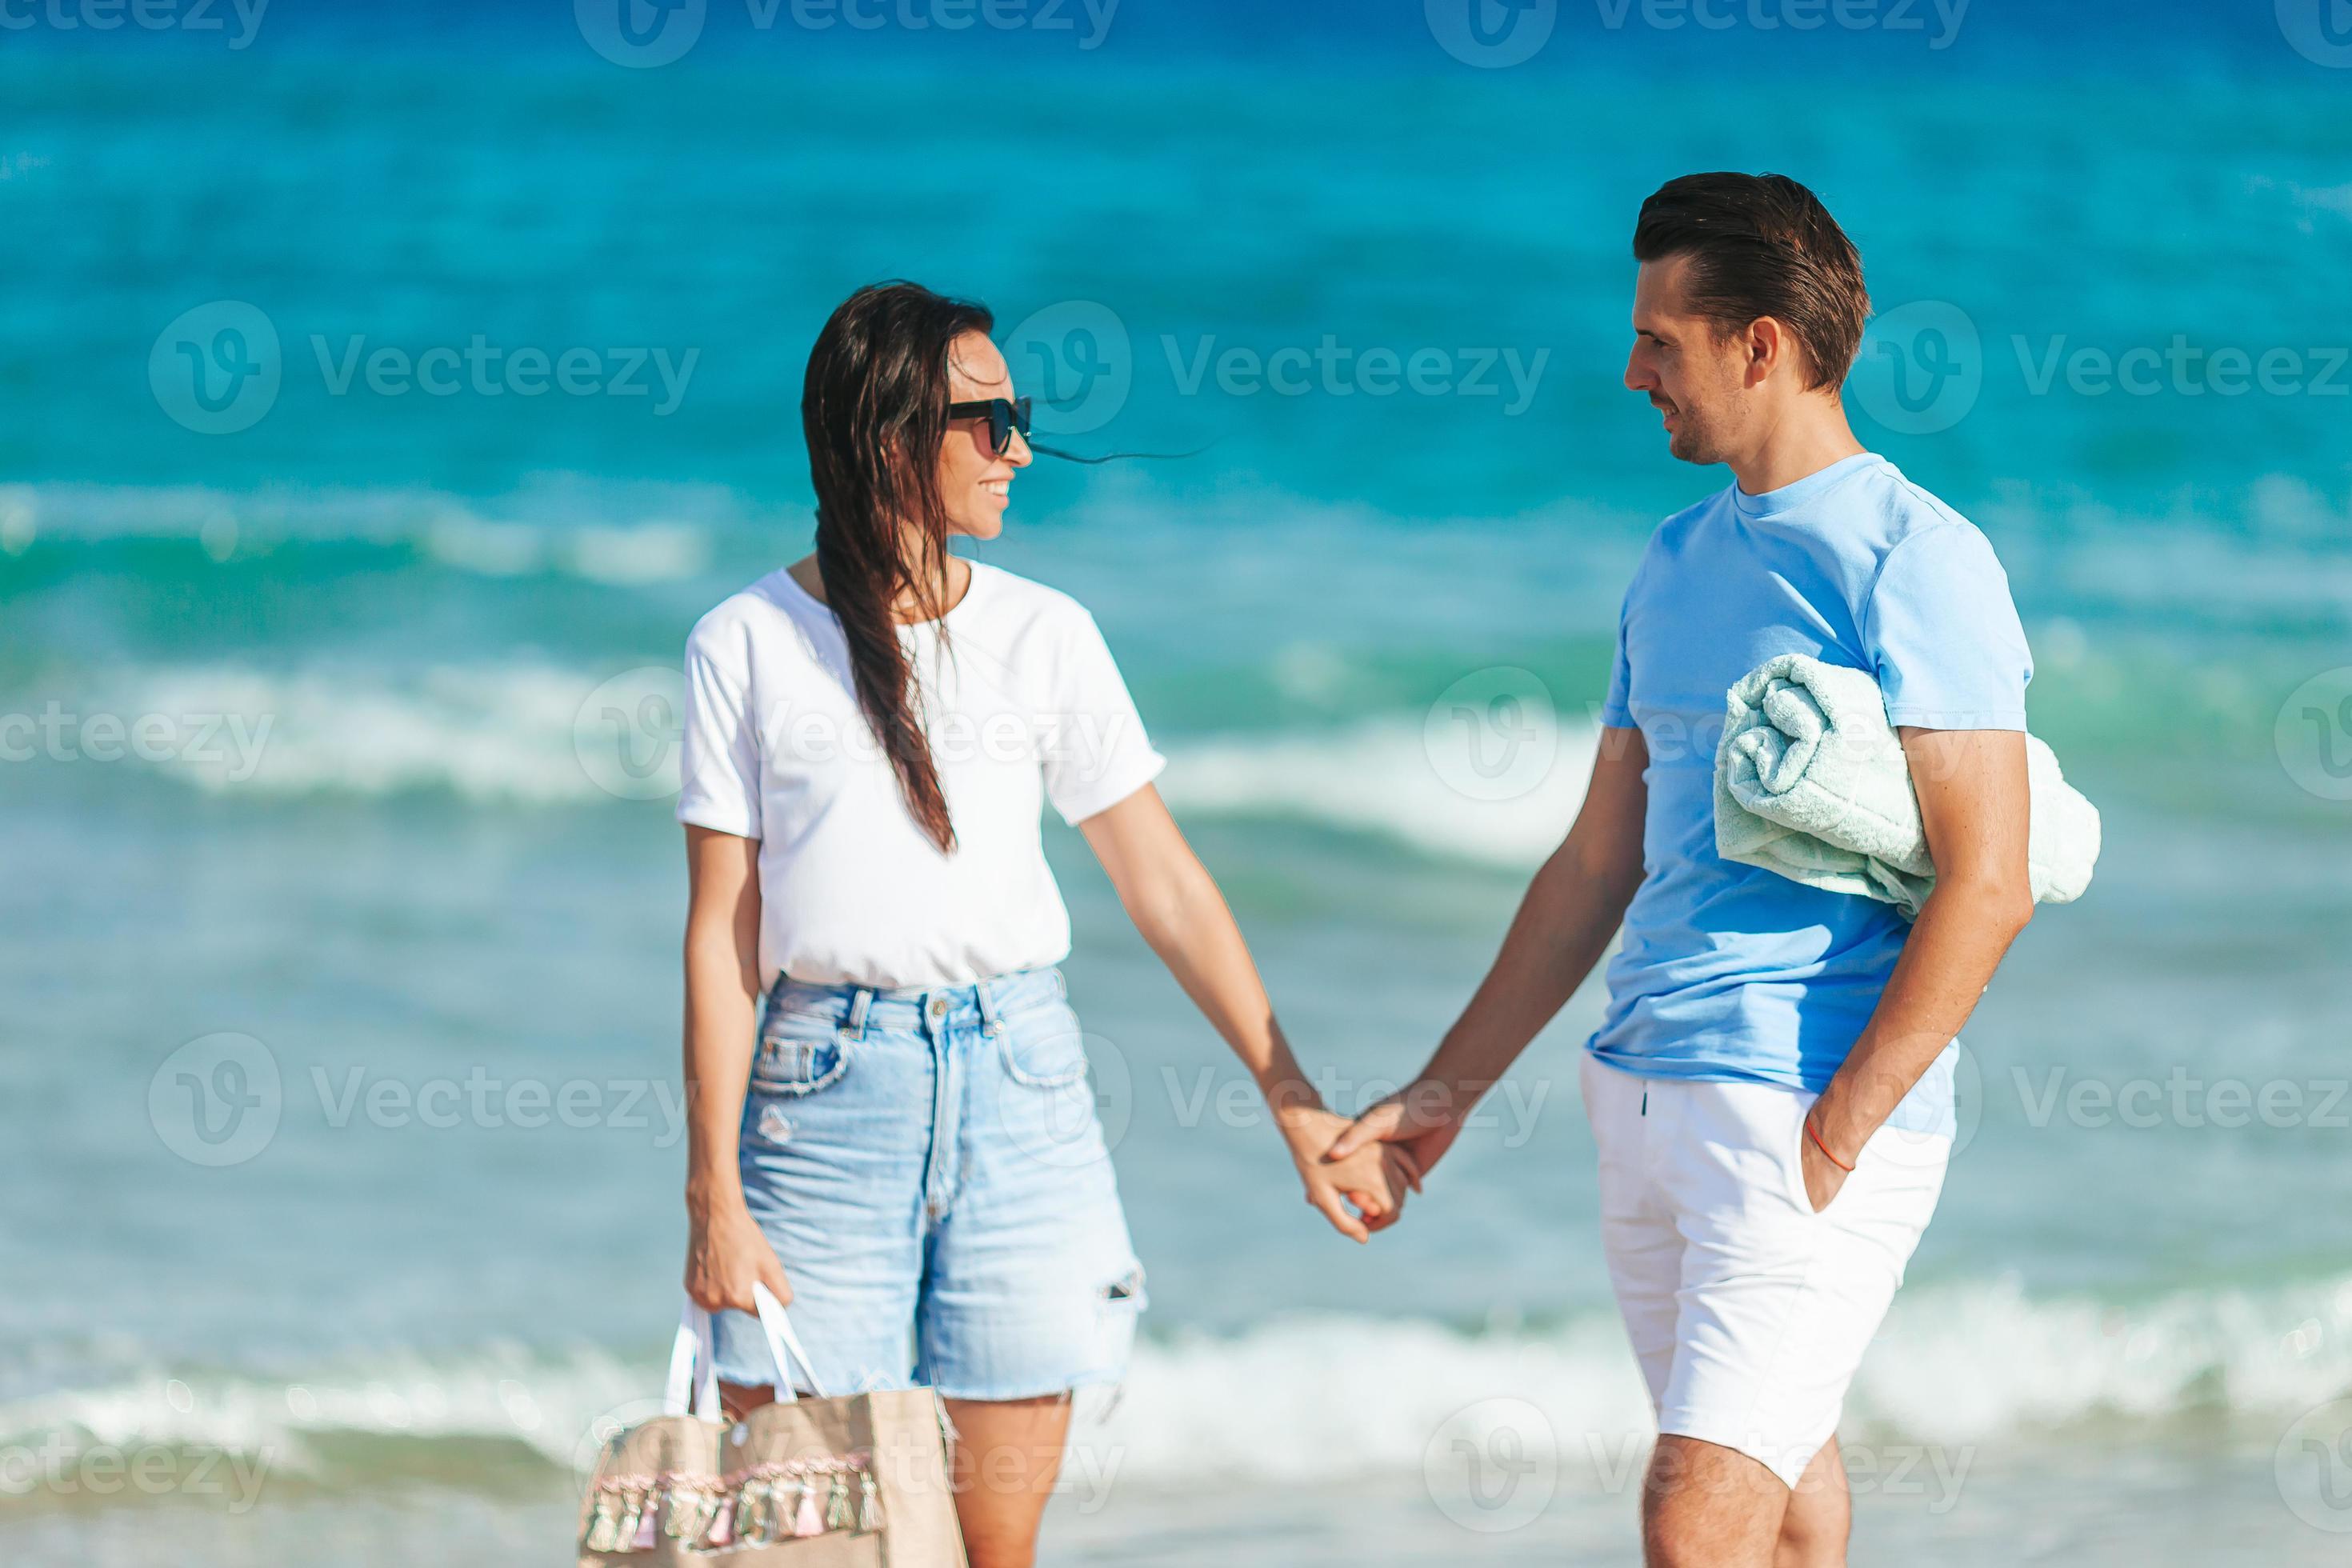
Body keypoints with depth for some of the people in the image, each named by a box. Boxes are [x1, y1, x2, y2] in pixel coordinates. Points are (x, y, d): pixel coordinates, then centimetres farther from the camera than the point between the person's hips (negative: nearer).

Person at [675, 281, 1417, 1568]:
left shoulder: (1044, 635, 8)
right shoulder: (749, 645, 1)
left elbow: (1162, 883, 11)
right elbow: (722, 931, 0)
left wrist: (1294, 1105, 6)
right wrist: (716, 1196, -5)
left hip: (1019, 1082, 2)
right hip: (825, 1086, -2)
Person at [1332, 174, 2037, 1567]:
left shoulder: (1913, 561, -10)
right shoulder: (1681, 562, 16)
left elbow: (1988, 886, -15)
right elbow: (1597, 866, 21)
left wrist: (1835, 1133, -19)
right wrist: (1445, 1093, 19)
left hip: (1819, 1105, -8)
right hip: (1648, 1091, 8)